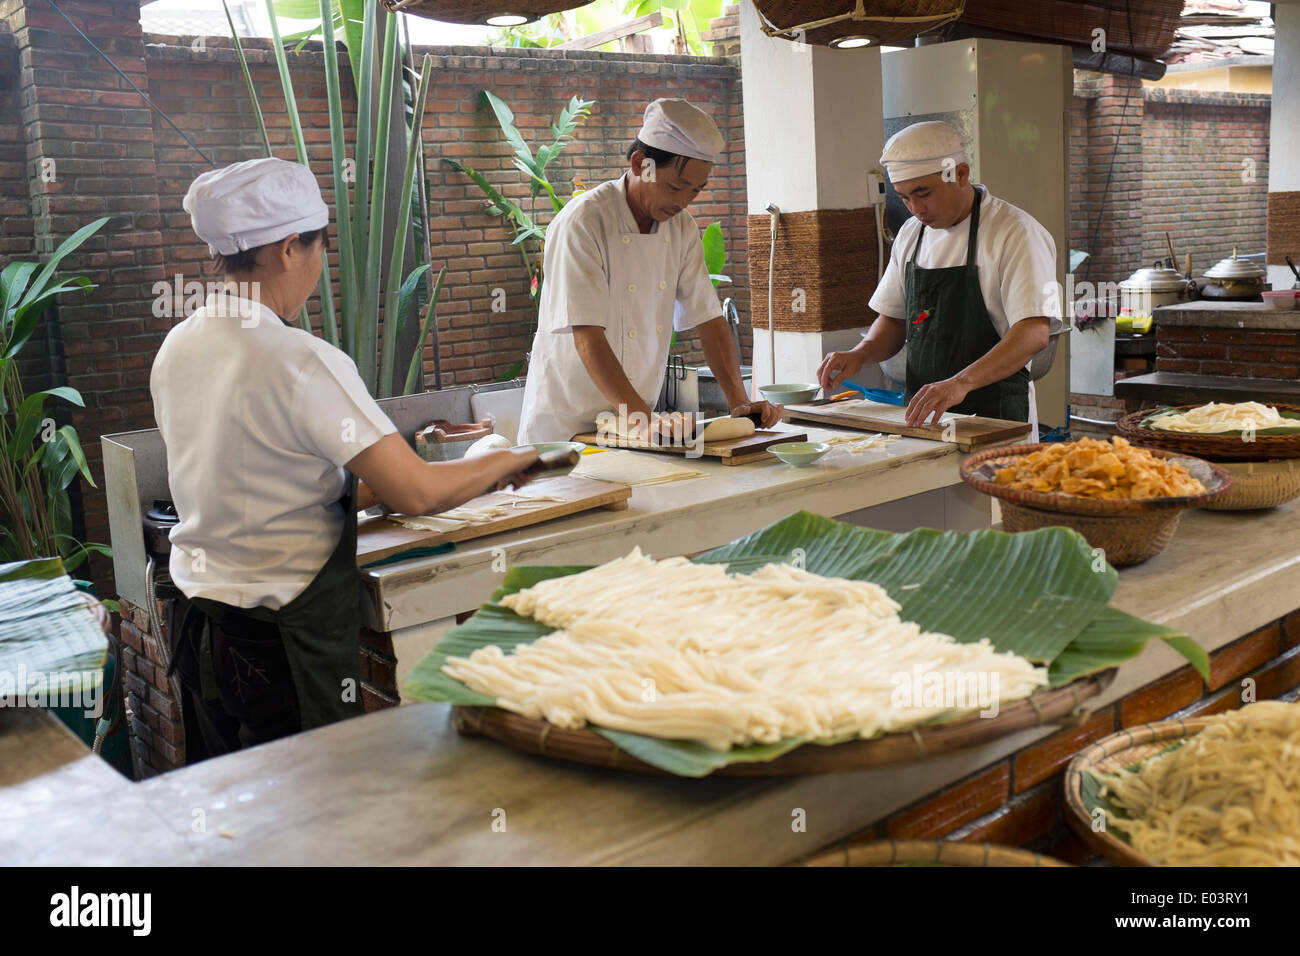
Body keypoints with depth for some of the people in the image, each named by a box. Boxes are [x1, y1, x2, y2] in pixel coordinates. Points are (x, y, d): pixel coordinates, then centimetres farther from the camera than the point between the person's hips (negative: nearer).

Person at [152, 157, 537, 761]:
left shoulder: (176, 347, 4)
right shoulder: (301, 361, -21)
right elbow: (418, 493, -22)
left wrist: (361, 489, 14)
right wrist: (507, 462, -5)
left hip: (197, 620, 8)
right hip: (284, 641, -8)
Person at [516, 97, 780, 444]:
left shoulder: (682, 227, 6)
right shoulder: (582, 223, -15)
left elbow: (709, 317, 6)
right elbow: (587, 337, -22)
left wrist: (739, 402, -5)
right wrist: (642, 417, -31)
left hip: (637, 417, 5)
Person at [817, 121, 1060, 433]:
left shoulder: (1014, 232, -7)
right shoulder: (911, 234, 14)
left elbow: (1034, 333, -18)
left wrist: (961, 382, -31)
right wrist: (859, 354, 0)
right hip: (922, 417, 5)